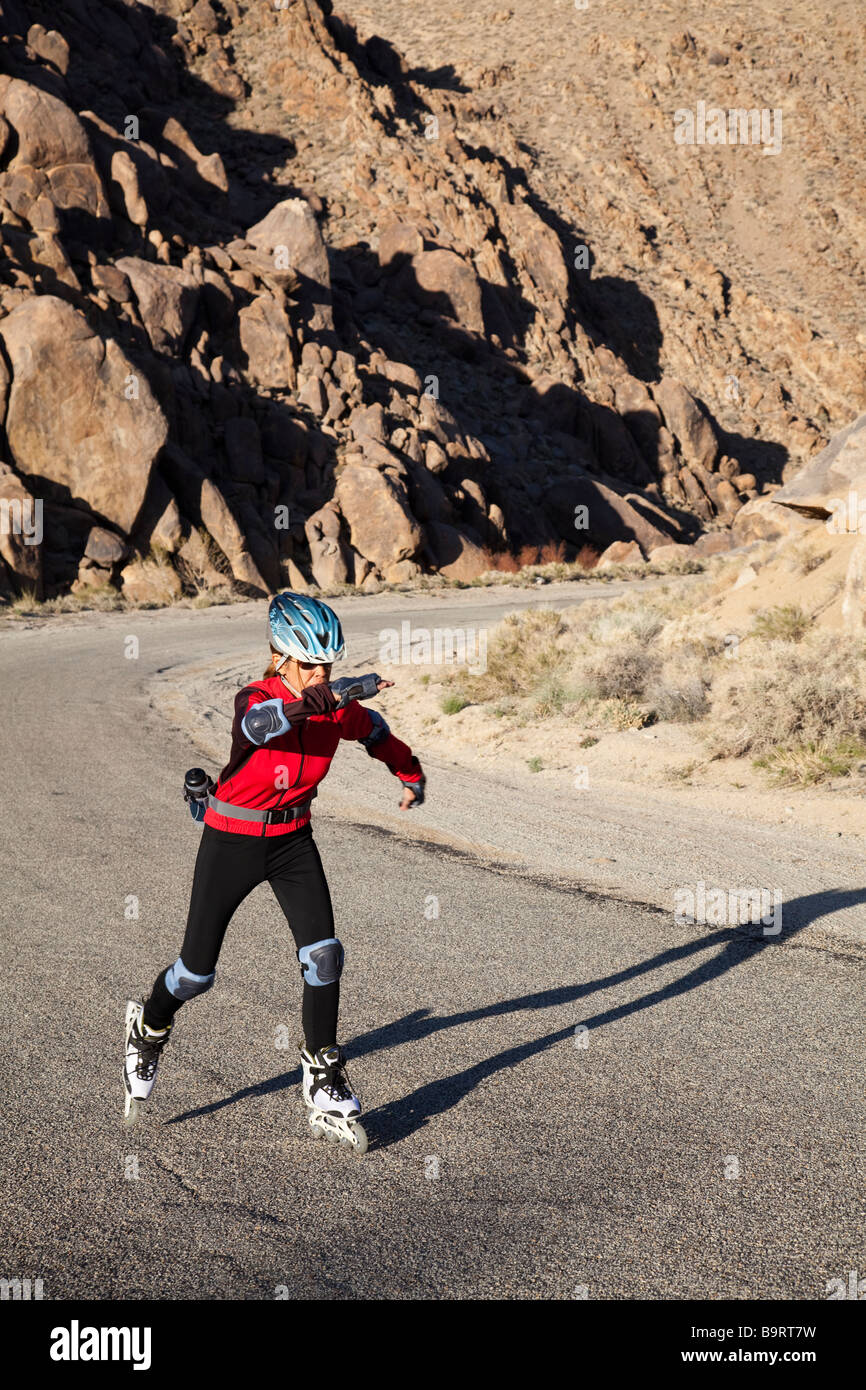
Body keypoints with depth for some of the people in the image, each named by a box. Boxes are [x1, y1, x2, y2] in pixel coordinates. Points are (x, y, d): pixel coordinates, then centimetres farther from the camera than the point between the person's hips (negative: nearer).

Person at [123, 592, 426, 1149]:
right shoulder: (256, 699, -25)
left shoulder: (339, 710, -10)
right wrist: (300, 705, -69)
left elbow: (376, 732, 13)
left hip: (293, 841, 4)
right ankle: (149, 1028, 37)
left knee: (323, 956, -11)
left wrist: (411, 774, 24)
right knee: (197, 972, 3)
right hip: (232, 841, -3)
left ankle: (325, 1088, 2)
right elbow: (257, 724, -51)